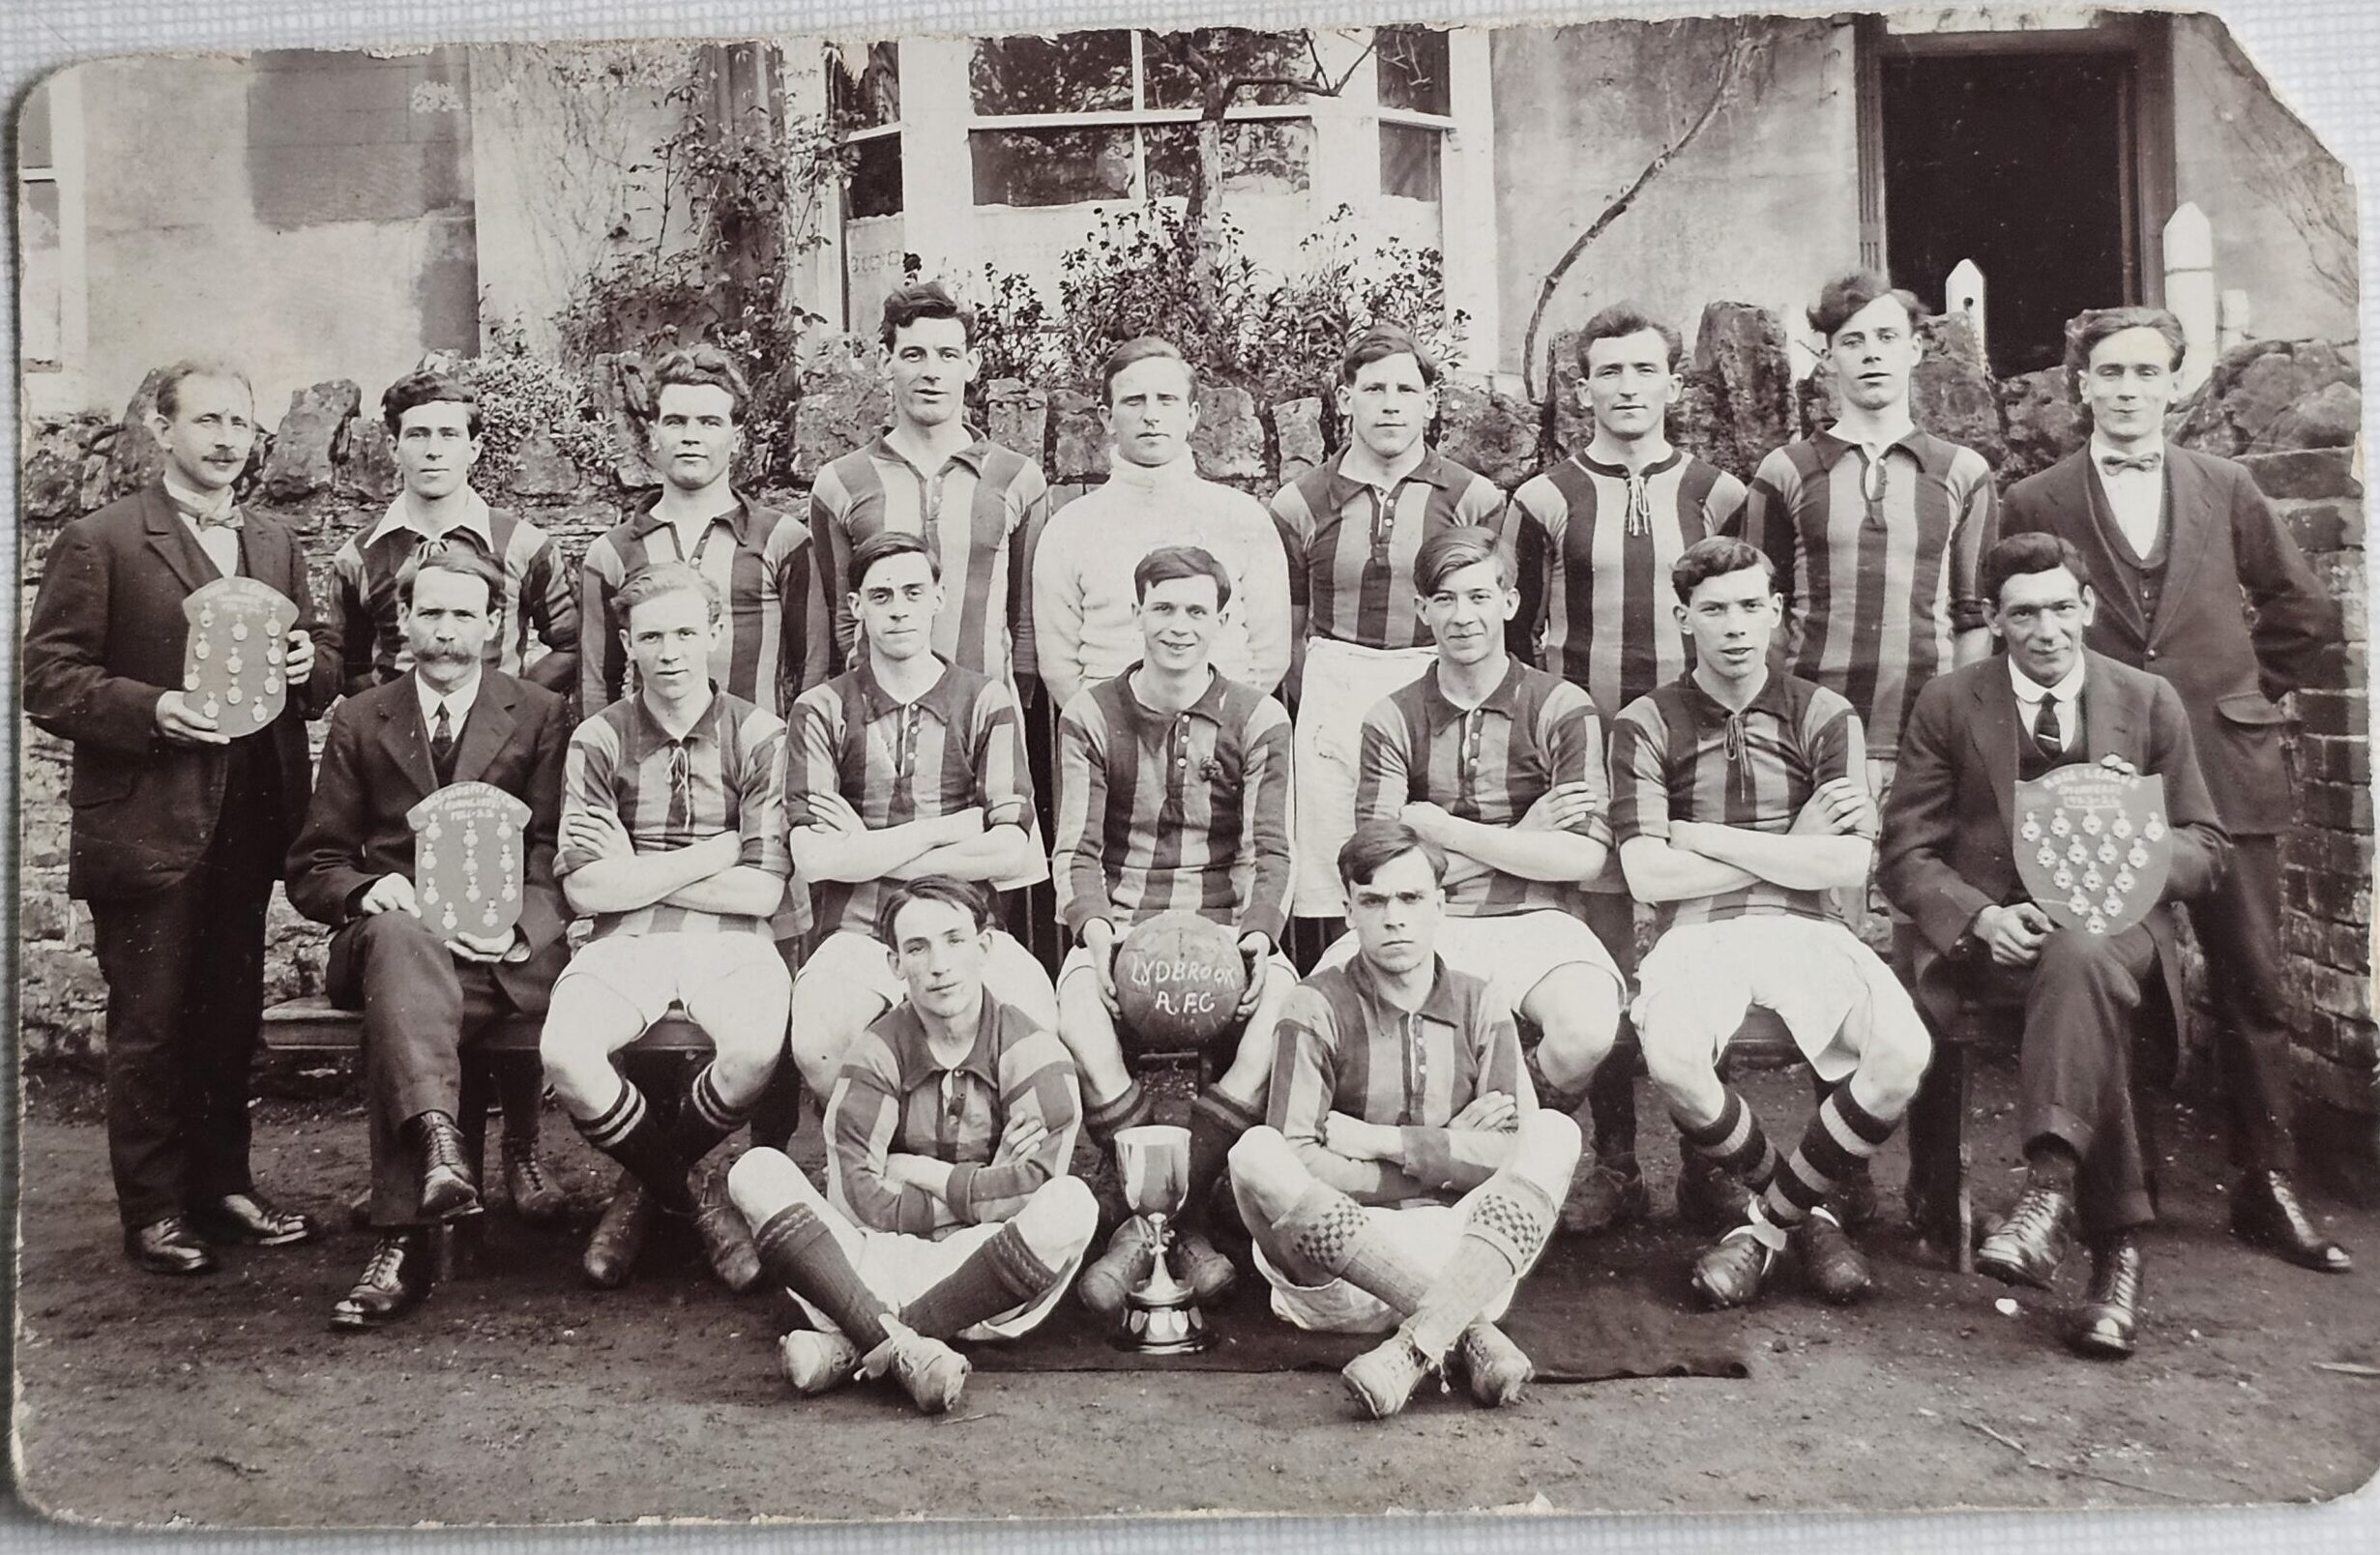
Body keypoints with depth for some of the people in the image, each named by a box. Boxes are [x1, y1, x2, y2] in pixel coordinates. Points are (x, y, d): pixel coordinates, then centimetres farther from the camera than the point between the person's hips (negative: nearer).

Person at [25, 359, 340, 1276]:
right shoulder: (98, 544, -4)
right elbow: (48, 681, -8)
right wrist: (150, 710, -22)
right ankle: (154, 1212, 14)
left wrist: (311, 662, -5)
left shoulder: (276, 546, 14)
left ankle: (222, 1188, 26)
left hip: (248, 818, 6)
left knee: (231, 1018, 14)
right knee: (150, 1026, 3)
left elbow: (326, 660, 17)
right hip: (145, 827, -5)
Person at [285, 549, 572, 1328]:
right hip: (386, 931, 1)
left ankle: (401, 1242, -36)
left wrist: (514, 929, -16)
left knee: (398, 1013, -33)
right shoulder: (359, 720, 16)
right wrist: (370, 890, -11)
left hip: (501, 948, -1)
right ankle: (440, 1145, -54)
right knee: (401, 938, -36)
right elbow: (311, 868, 13)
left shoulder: (541, 716, 11)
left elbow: (554, 856, 4)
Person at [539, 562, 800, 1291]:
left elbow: (762, 893, -4)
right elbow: (587, 889, -3)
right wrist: (718, 853, -6)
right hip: (626, 940, 1)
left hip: (731, 940, -1)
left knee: (756, 1048, -32)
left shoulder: (760, 737, 2)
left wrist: (640, 876, -4)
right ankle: (693, 1203, -3)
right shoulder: (598, 741, 5)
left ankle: (646, 1186, 0)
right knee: (565, 1052, -29)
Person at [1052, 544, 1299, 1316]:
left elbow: (1268, 851, 1)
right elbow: (1075, 849, 2)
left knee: (1285, 1012, -31)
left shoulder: (1258, 721, 6)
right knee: (1077, 1011, -34)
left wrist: (1257, 933, -18)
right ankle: (1180, 1221, -19)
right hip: (1120, 921, 0)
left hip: (1226, 921, 0)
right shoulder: (1091, 716, 7)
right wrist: (1095, 930, -17)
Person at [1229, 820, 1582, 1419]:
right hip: (1340, 1273, -2)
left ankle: (1416, 1347, -35)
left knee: (1556, 1133, -18)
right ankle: (1469, 1332, -31)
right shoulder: (1319, 1006, -1)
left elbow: (1516, 1157, -5)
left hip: (1462, 1260, 2)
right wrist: (1448, 1154, -8)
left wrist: (1378, 1141, -10)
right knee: (1257, 1153, -29)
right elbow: (1298, 1160, -14)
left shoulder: (1478, 1007, 8)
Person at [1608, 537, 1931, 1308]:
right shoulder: (1646, 724, 5)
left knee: (1903, 1053, -27)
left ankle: (1767, 1219, -1)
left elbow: (1848, 864, -3)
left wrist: (1706, 838, -5)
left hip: (1805, 930, 2)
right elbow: (1648, 877, -6)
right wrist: (1792, 848, -1)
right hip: (1695, 935, -1)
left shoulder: (1824, 716, 10)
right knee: (1672, 1059, -34)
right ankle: (1802, 1212, -1)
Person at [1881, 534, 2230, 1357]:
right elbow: (1906, 855, 3)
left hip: (2115, 921, 1)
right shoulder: (1949, 705, 6)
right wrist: (1983, 918, -17)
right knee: (2083, 985, -34)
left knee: (2080, 958, -37)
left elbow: (2207, 848, 13)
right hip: (1992, 934, 0)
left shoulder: (2149, 702, 10)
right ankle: (2117, 1241, -27)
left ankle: (2049, 1191, -43)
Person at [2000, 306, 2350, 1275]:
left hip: (2225, 768, 2)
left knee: (2252, 986, 3)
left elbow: (2304, 610, 15)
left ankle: (2268, 1189, 13)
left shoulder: (2224, 488, 10)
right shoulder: (2035, 503, 4)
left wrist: (2257, 693, 10)